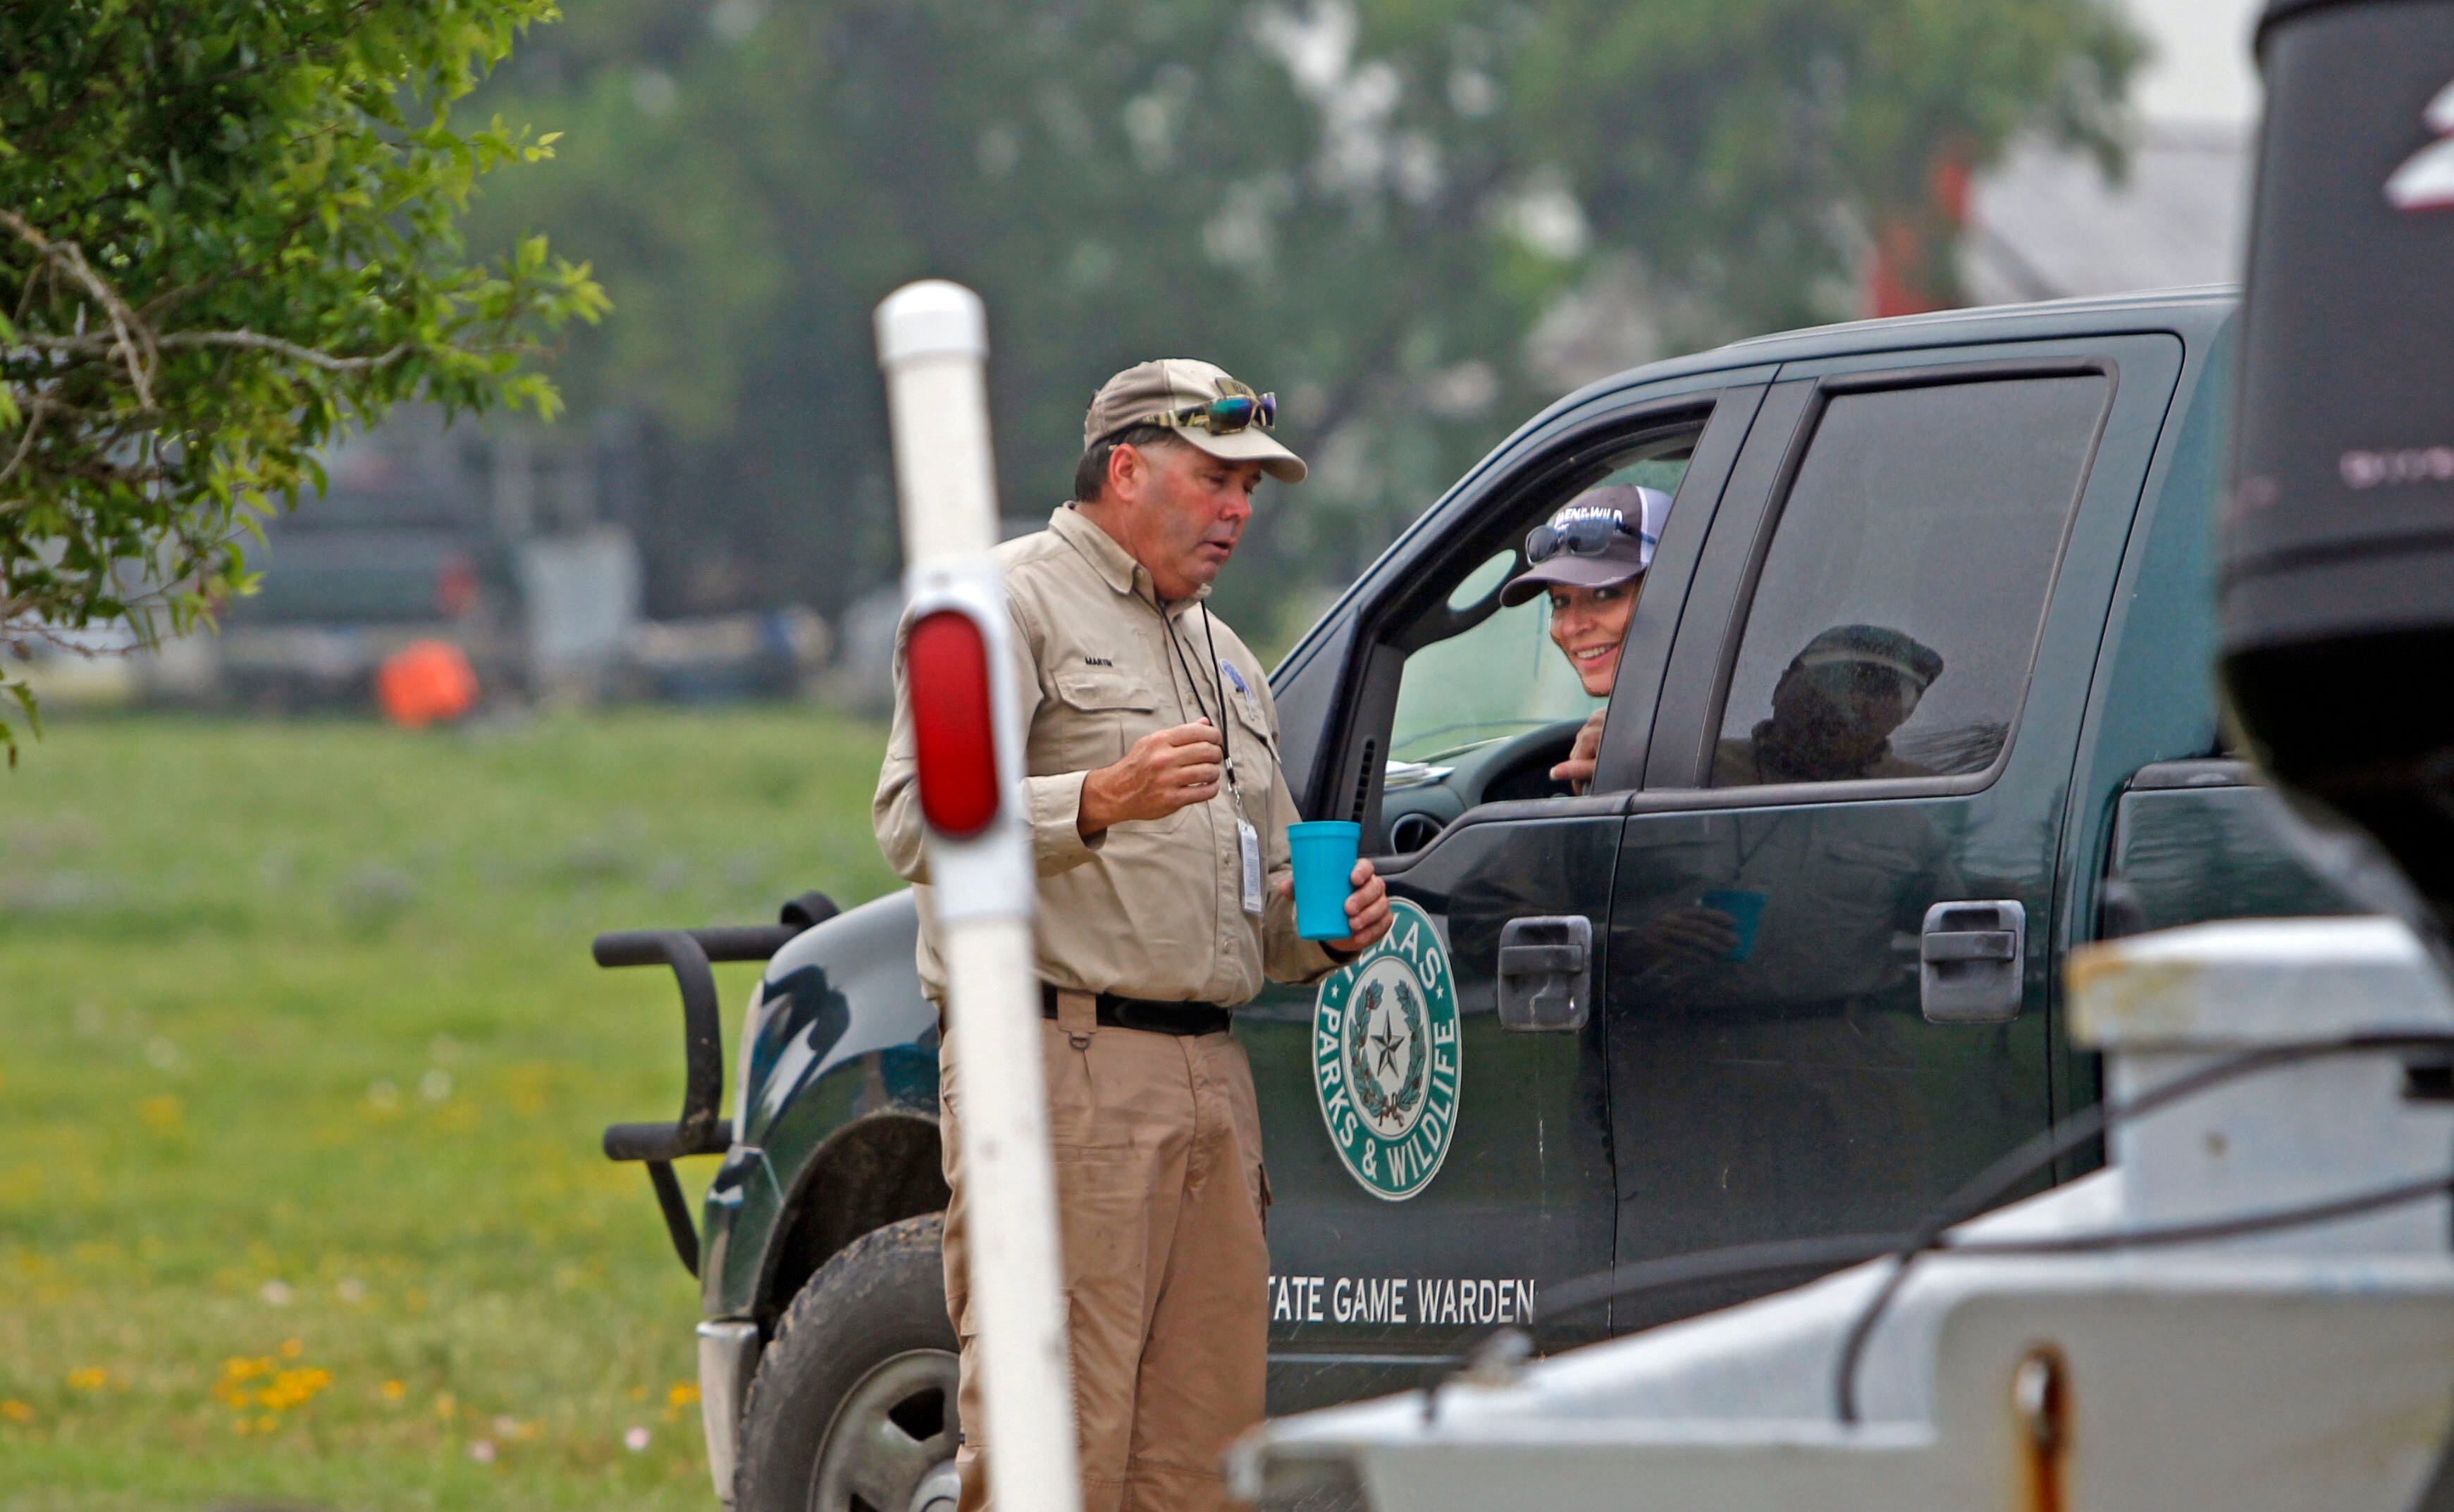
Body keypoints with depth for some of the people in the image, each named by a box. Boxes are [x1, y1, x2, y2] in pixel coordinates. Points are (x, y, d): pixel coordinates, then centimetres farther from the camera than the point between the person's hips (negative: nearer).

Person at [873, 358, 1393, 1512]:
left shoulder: (1223, 658, 27)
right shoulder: (1010, 605, 0)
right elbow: (916, 821, -13)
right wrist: (1099, 801, -26)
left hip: (1209, 1071, 8)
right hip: (1059, 1063, -8)